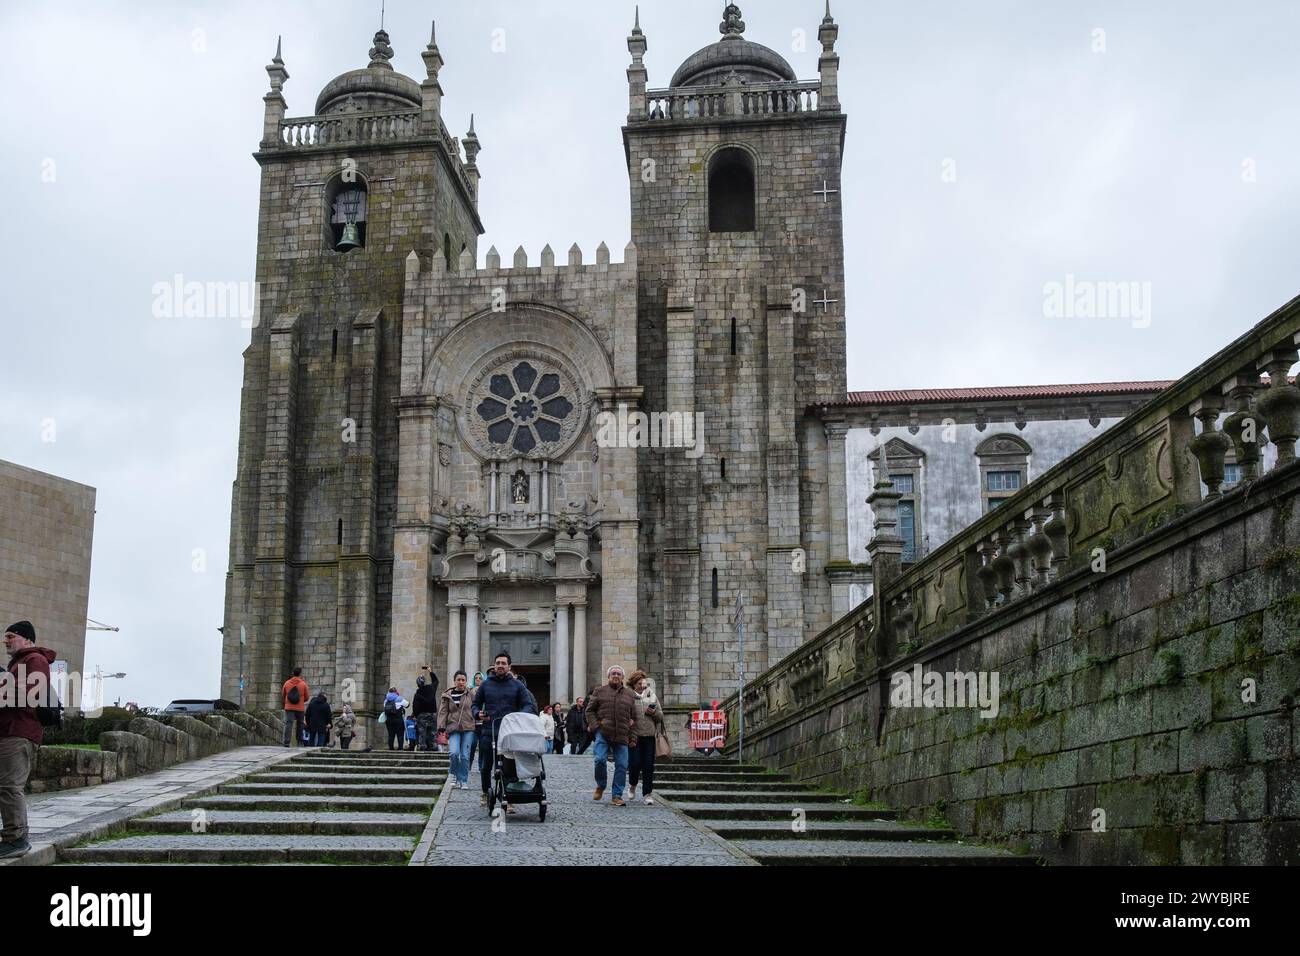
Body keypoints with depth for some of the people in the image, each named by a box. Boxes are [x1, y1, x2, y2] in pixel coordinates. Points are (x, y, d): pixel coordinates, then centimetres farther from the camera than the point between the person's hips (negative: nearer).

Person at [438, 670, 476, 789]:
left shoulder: (470, 694, 6)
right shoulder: (447, 696, 7)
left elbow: (474, 709, 8)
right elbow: (443, 712, 4)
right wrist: (442, 728, -5)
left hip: (468, 729, 0)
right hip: (453, 729, 0)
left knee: (465, 755, -2)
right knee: (454, 753, -17)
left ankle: (464, 780, 11)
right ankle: (455, 775, 8)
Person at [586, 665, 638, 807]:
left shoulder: (629, 695, 17)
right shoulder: (600, 692, 11)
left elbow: (633, 719, 17)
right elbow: (590, 710, 10)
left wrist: (632, 737, 9)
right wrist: (594, 726, -6)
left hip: (622, 737, 2)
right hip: (603, 734, -2)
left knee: (622, 766, -3)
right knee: (600, 760, -16)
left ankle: (617, 796, 6)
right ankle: (600, 786, 11)